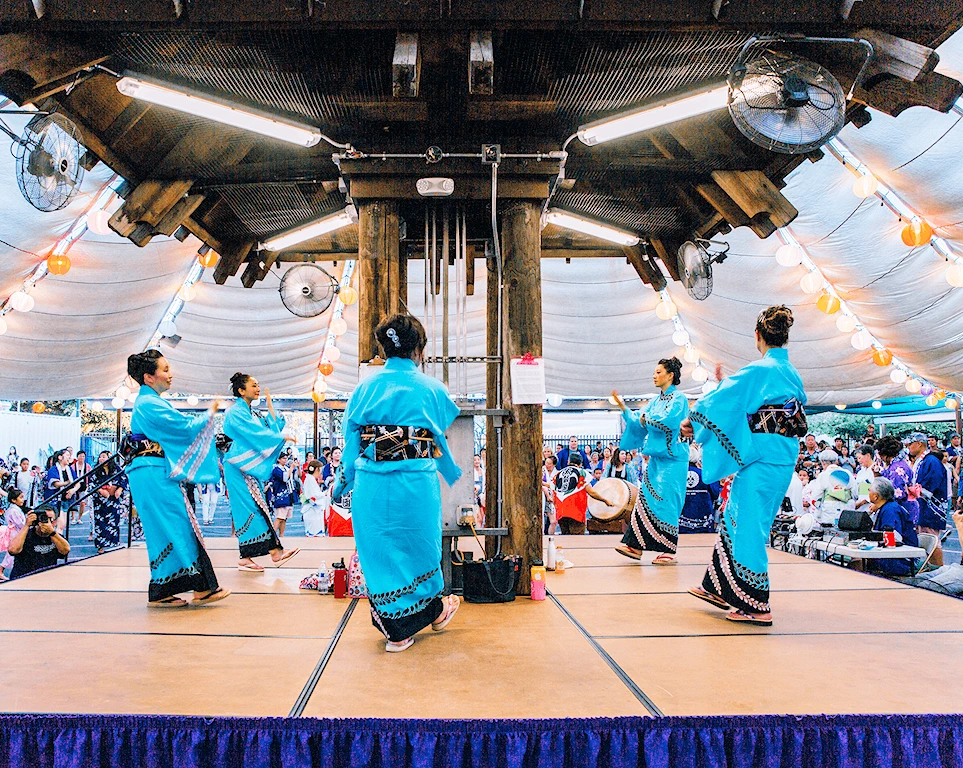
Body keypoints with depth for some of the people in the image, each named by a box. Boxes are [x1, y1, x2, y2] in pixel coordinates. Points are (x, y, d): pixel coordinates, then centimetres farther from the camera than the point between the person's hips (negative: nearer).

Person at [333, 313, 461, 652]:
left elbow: (351, 443, 6)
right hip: (416, 485, -1)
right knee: (417, 547, 17)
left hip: (371, 486, 2)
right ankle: (432, 610, 37)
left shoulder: (364, 388, 1)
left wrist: (342, 484, 18)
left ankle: (395, 628, 24)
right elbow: (443, 441, 10)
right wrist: (453, 474, 30)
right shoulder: (431, 389, -3)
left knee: (379, 551, 13)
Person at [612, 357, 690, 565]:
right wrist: (623, 407, 7)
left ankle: (669, 552, 0)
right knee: (645, 499, 4)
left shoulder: (678, 399, -6)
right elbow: (639, 424, 15)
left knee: (666, 502, -7)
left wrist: (646, 419, -5)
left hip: (671, 459, -8)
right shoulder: (656, 401, 17)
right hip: (656, 457, 8)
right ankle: (636, 546, 6)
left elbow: (668, 421, -21)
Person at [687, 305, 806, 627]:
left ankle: (756, 606, 4)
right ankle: (721, 588, 25)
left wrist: (692, 419, 6)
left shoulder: (759, 371, -14)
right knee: (738, 517, 16)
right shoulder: (792, 374, 11)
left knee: (749, 524, -1)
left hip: (761, 457, -9)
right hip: (784, 457, 9)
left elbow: (721, 399, -11)